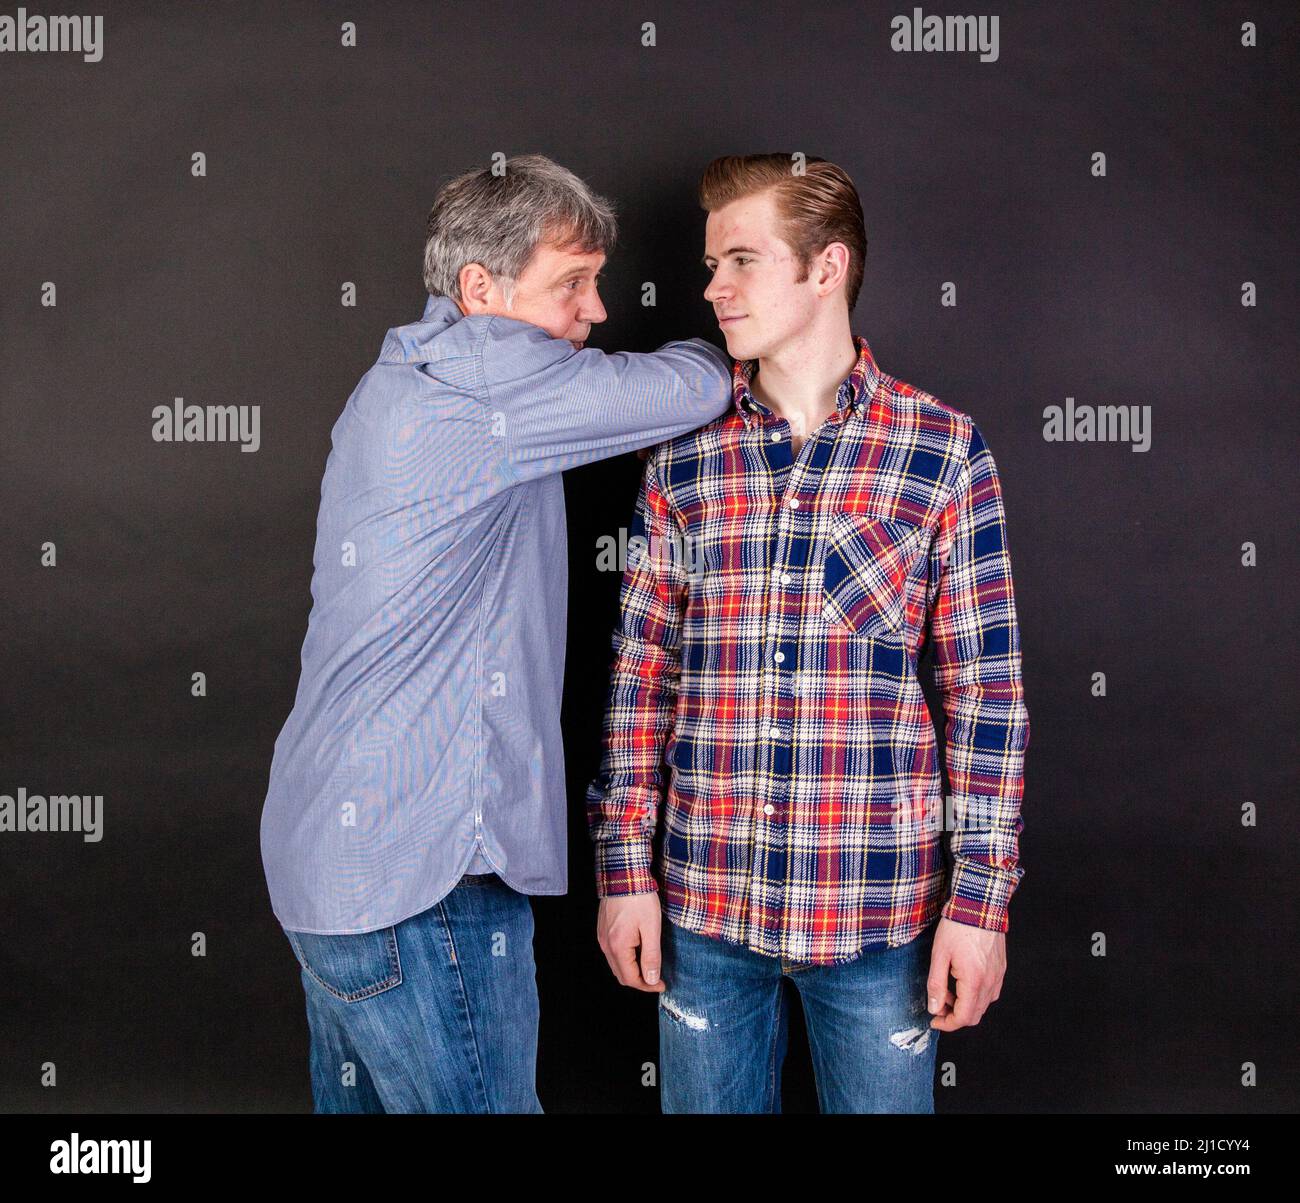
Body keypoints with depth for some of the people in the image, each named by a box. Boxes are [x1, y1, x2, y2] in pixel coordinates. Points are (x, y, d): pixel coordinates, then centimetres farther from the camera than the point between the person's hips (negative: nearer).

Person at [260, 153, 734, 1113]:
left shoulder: (398, 388, 16)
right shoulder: (474, 371, -15)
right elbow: (689, 391, -14)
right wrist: (722, 359, 8)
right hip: (419, 881, -10)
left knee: (365, 1098, 19)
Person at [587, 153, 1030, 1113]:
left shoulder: (945, 451, -4)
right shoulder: (683, 458, 3)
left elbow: (987, 687, -4)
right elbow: (642, 673, 6)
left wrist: (982, 894, -7)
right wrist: (624, 867, 3)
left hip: (878, 910, -2)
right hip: (703, 902, 2)